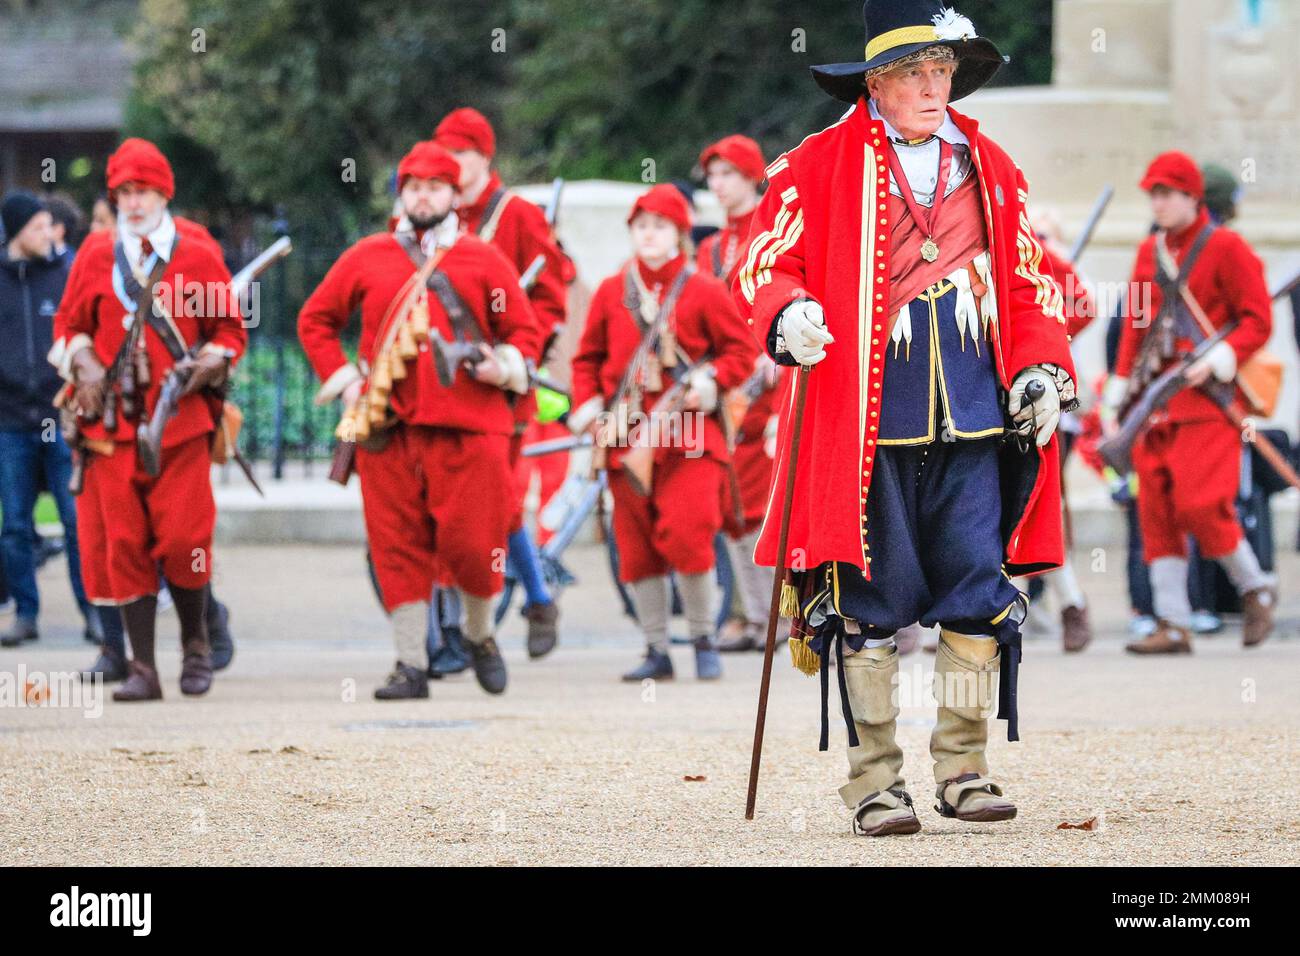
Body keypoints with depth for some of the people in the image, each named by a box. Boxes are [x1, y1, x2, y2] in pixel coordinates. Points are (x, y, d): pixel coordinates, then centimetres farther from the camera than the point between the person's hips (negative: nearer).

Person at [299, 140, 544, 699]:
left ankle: (480, 634, 22)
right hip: (388, 426, 1)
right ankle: (410, 664, 7)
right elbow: (315, 320, 19)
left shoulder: (485, 260, 8)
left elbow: (525, 331, 12)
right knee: (398, 545, 0)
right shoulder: (366, 258, 10)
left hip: (470, 426, -1)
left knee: (472, 542, -5)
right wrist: (342, 380, 8)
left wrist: (504, 365, -9)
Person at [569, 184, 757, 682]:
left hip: (688, 435, -4)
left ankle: (704, 640, 3)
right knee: (636, 545, 3)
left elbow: (741, 350, 5)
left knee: (686, 536, -15)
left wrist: (711, 382, -12)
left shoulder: (703, 290, 2)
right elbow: (588, 356, 18)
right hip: (627, 437, 4)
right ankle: (656, 650, 13)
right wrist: (586, 407, 4)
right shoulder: (611, 292, 11)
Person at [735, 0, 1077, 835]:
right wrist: (787, 315, -20)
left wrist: (1042, 369, 5)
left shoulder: (990, 170, 14)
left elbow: (1029, 278, 19)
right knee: (870, 607, -1)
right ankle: (875, 780, 7)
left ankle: (964, 769, 9)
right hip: (868, 423, -3)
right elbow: (765, 260, 1)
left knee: (979, 599, -1)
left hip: (974, 424, 3)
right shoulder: (822, 166, 2)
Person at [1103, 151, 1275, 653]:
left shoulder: (1227, 248, -4)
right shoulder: (1149, 252, 15)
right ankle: (1172, 625, 1)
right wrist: (1116, 397, 15)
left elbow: (1258, 322, -6)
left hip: (1207, 399, -6)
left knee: (1200, 505, -15)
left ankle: (1254, 588, 8)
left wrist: (1216, 361, -19)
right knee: (1156, 510, -1)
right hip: (1157, 401, 6)